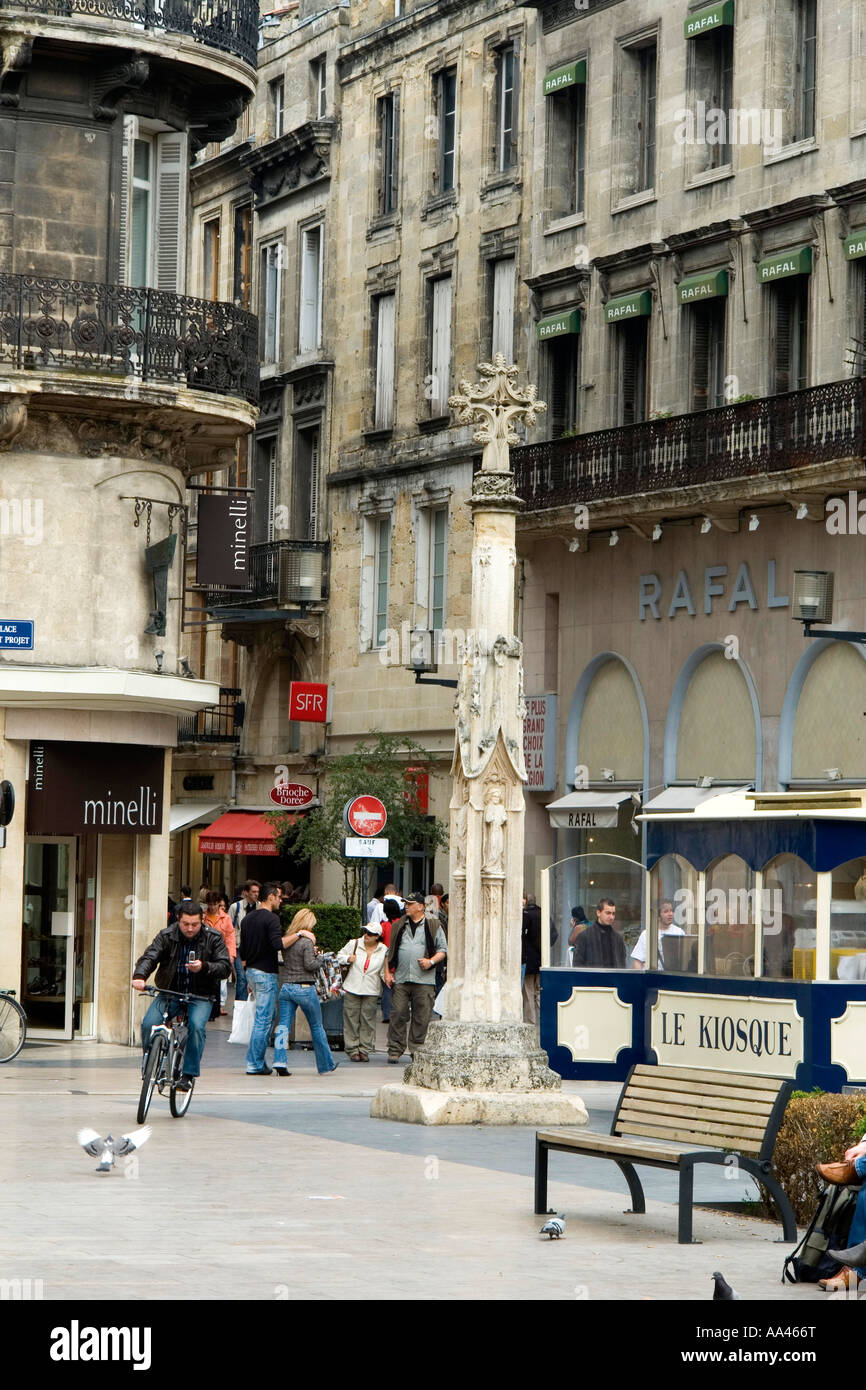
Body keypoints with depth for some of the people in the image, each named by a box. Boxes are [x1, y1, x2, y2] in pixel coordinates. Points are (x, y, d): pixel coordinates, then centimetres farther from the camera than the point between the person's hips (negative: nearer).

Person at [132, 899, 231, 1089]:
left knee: (196, 1026, -28)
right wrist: (139, 977, -34)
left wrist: (204, 967, -24)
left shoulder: (213, 938, -3)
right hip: (169, 993, 1)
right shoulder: (167, 936, -3)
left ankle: (189, 1074, -17)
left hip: (200, 997, -1)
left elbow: (226, 967, -5)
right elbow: (149, 957, -14)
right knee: (148, 1024, -19)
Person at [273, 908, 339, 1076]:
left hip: (286, 986, 5)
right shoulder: (307, 941, -12)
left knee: (283, 1026, 2)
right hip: (304, 988, -5)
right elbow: (309, 965, -20)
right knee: (317, 1027, 10)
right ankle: (326, 1066, 20)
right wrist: (320, 962, 1)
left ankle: (280, 1062, -15)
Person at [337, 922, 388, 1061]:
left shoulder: (384, 950, 3)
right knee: (352, 1020, 0)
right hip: (352, 988, 0)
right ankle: (353, 1050, 6)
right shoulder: (354, 944, 2)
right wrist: (348, 959, -6)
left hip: (371, 991, 0)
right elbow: (340, 955, 14)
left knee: (368, 1021, 2)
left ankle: (365, 1050, 9)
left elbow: (384, 971, 9)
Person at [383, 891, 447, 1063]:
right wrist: (387, 972, 8)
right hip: (400, 979, 2)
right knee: (398, 1015, -2)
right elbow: (390, 951, 18)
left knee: (421, 1017, -1)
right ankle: (395, 1051, 2)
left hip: (424, 980, -2)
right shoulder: (399, 926, 15)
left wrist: (431, 961, -10)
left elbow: (443, 950, 8)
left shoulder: (433, 926, 6)